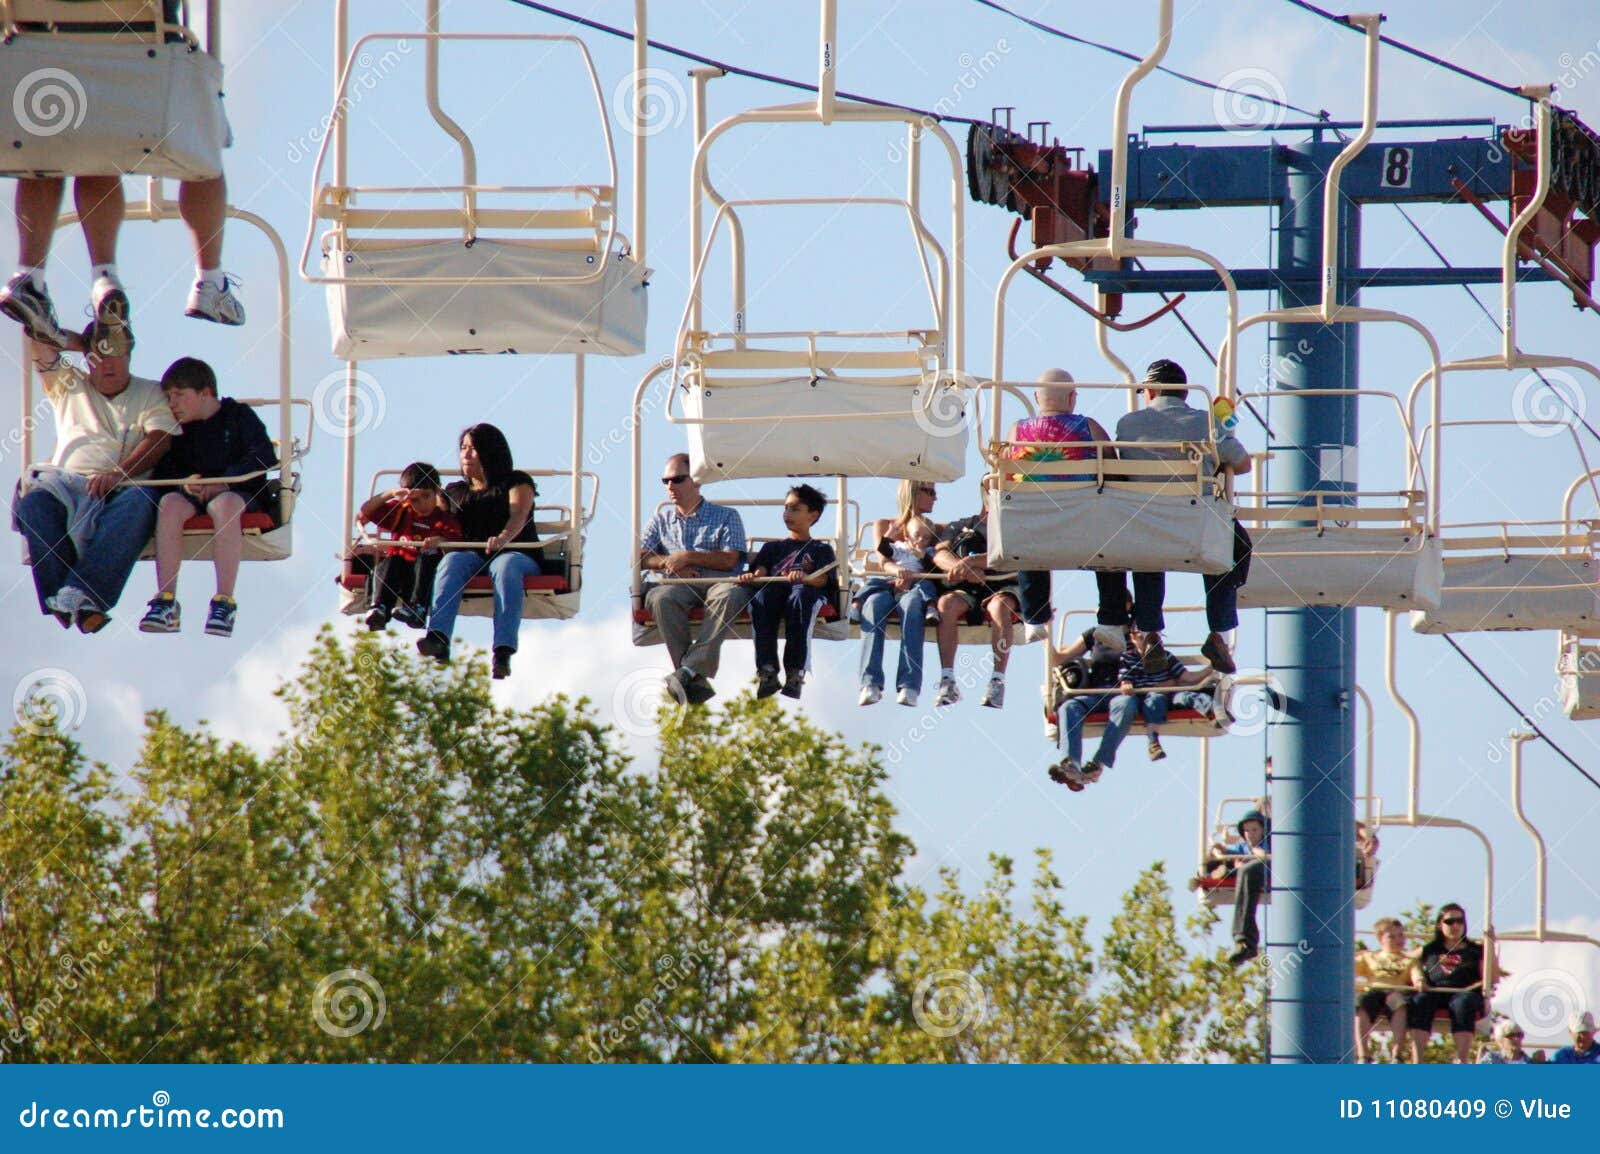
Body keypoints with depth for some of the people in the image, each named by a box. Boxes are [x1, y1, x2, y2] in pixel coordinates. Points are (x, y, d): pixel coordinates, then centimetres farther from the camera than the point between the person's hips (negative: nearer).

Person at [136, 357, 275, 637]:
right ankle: (165, 601, -36)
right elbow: (163, 472, 7)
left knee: (225, 505, -40)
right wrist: (184, 482, -17)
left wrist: (224, 482, -19)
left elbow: (264, 457, -9)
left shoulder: (239, 416, 4)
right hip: (192, 494, 4)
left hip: (239, 492, -4)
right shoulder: (178, 428, 16)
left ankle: (224, 602, -40)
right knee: (168, 503, -31)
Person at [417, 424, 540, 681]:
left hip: (517, 555, -3)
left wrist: (504, 537, -29)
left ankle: (504, 652, -56)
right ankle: (438, 639, -55)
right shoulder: (455, 493, 27)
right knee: (452, 561, -32)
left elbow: (518, 516, -6)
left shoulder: (515, 482, 14)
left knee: (505, 567, -39)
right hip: (471, 555, 3)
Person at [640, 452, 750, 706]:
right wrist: (667, 562, -3)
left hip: (719, 580, -2)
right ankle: (697, 679, -42)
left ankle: (689, 669, -48)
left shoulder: (726, 517, 18)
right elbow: (639, 558, 17)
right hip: (678, 582, 2)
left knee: (729, 595, -40)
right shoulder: (661, 520, 28)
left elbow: (730, 560, 3)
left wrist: (688, 557, -4)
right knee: (660, 598, -36)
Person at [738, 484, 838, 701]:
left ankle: (795, 672, -49)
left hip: (809, 591, -2)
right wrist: (753, 576, -10)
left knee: (801, 595, -41)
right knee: (760, 599, -36)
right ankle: (767, 671, -48)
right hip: (774, 590, 2)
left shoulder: (821, 550, 26)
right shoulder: (773, 548, 36)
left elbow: (822, 579, 5)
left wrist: (804, 577, -19)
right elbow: (760, 570, 16)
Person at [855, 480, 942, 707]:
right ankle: (870, 684, -48)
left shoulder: (937, 530, 27)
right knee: (875, 604, -36)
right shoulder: (884, 526, 25)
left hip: (917, 587, 0)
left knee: (911, 605, -37)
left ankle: (909, 686, -50)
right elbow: (883, 562, 8)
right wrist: (897, 571, -12)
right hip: (886, 585, 0)